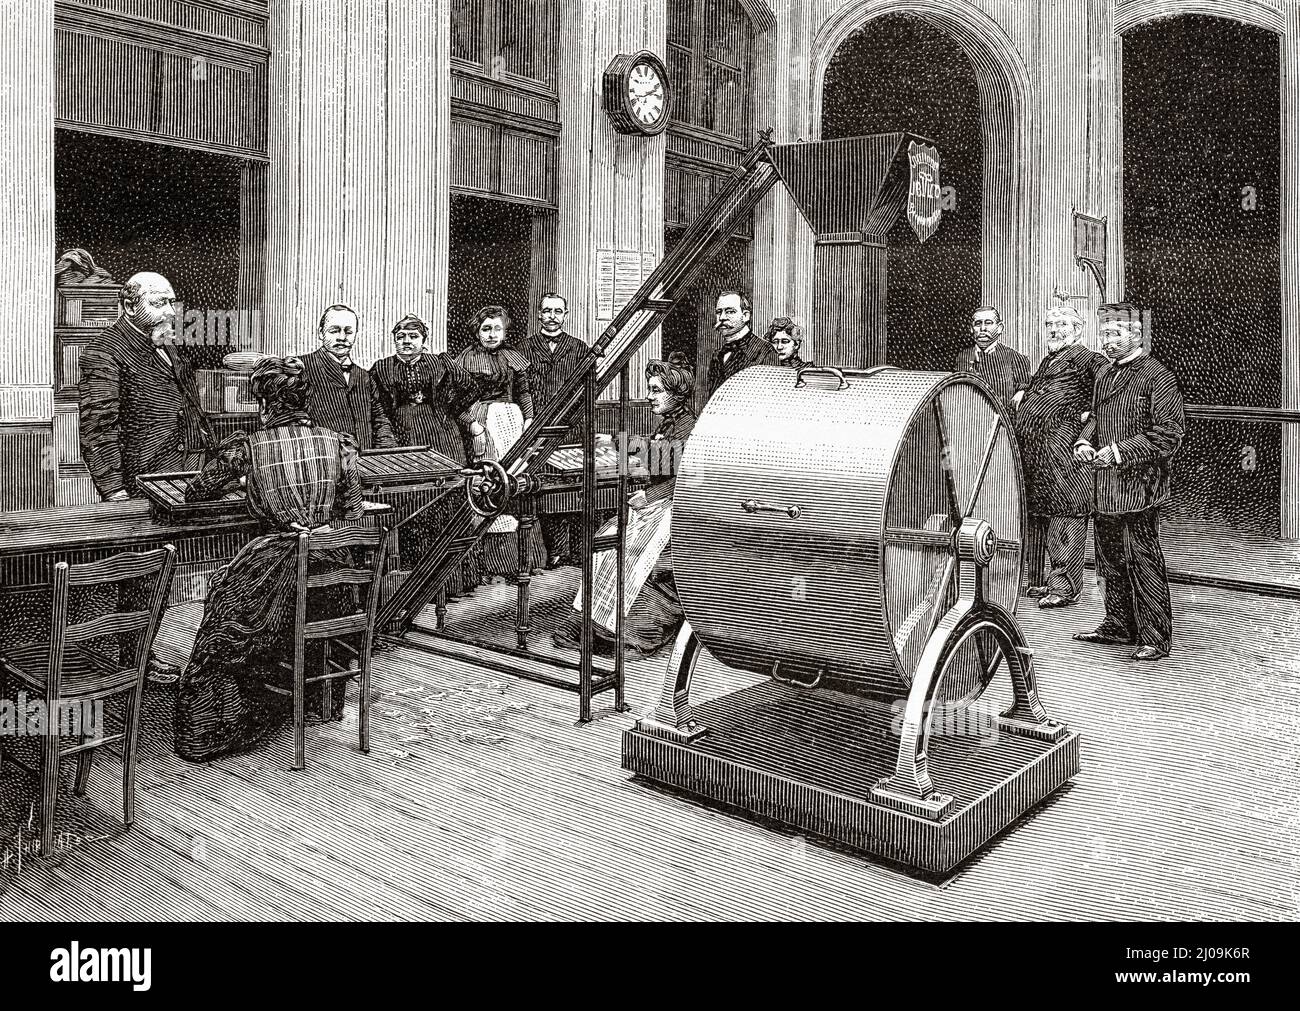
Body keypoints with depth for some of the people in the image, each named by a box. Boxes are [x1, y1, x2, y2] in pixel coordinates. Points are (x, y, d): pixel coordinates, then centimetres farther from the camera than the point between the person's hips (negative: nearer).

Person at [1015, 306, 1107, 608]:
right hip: (1030, 449, 9)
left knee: (1065, 514, -5)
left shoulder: (1084, 358, -4)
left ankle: (1064, 587, -1)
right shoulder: (1046, 362, 23)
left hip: (1060, 447, -9)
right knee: (1037, 515, 13)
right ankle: (1038, 580, 23)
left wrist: (1089, 413, -17)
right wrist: (1024, 395, 18)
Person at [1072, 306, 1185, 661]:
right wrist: (1084, 442, 5)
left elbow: (1171, 432, -16)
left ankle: (1155, 637, 6)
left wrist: (1120, 452, -20)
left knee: (1144, 562, -4)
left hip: (1139, 486, -8)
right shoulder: (1104, 375, 15)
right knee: (1110, 559, 15)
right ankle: (1118, 626, 29)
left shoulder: (1157, 376, -10)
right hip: (1105, 486, 8)